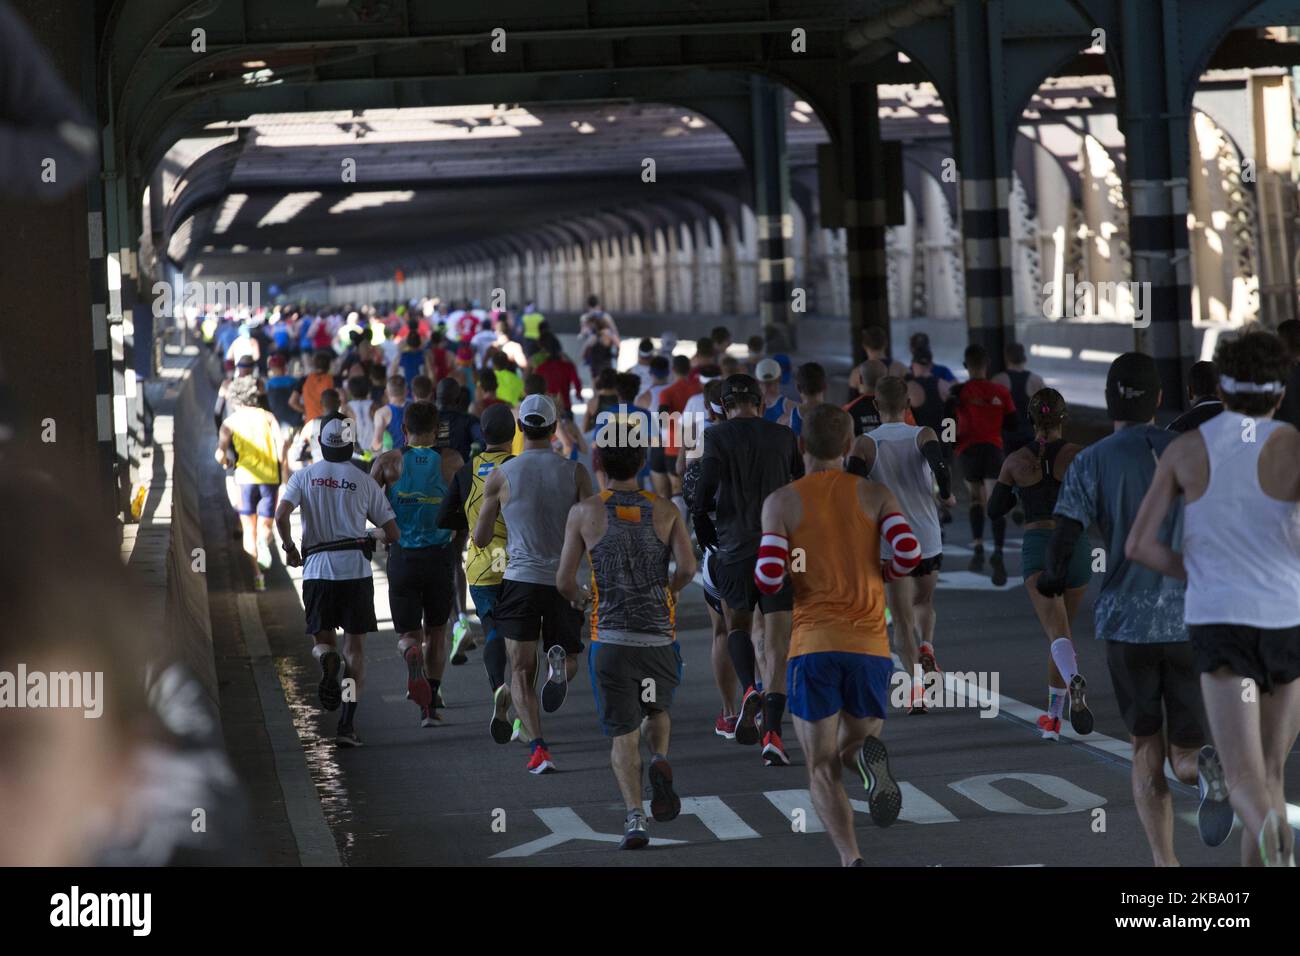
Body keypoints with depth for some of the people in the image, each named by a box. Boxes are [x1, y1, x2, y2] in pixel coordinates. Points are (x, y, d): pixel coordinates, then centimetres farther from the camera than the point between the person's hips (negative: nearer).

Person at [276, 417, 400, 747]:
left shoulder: (304, 476, 4)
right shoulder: (365, 482, 4)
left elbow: (281, 515, -11)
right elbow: (392, 533, 6)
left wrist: (289, 549, 4)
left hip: (317, 569, 1)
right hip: (356, 569, 0)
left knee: (322, 637, 17)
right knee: (354, 647, 5)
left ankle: (329, 664, -20)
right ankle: (347, 722, -5)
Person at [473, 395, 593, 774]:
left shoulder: (501, 476, -3)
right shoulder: (575, 473, -1)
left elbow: (480, 539, 4)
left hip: (520, 581, -1)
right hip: (564, 582, 1)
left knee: (521, 672, 4)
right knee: (569, 661, 18)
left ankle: (537, 747, -14)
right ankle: (559, 662, -20)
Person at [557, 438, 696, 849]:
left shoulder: (585, 512, 1)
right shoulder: (665, 510, 4)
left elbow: (564, 580, -1)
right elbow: (687, 567, -7)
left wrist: (578, 599, 22)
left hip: (610, 638, -1)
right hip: (659, 636, 1)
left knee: (623, 734, 3)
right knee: (657, 710, 26)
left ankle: (634, 817, -13)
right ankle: (660, 760, -3)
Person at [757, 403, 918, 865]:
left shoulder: (781, 501, 4)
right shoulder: (875, 494, 8)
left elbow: (768, 578, -7)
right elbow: (910, 553, -7)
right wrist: (883, 573, 15)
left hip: (814, 646, -1)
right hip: (871, 647, 2)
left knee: (823, 772, 5)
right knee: (855, 750, 20)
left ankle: (851, 859, -21)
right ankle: (870, 758, -19)